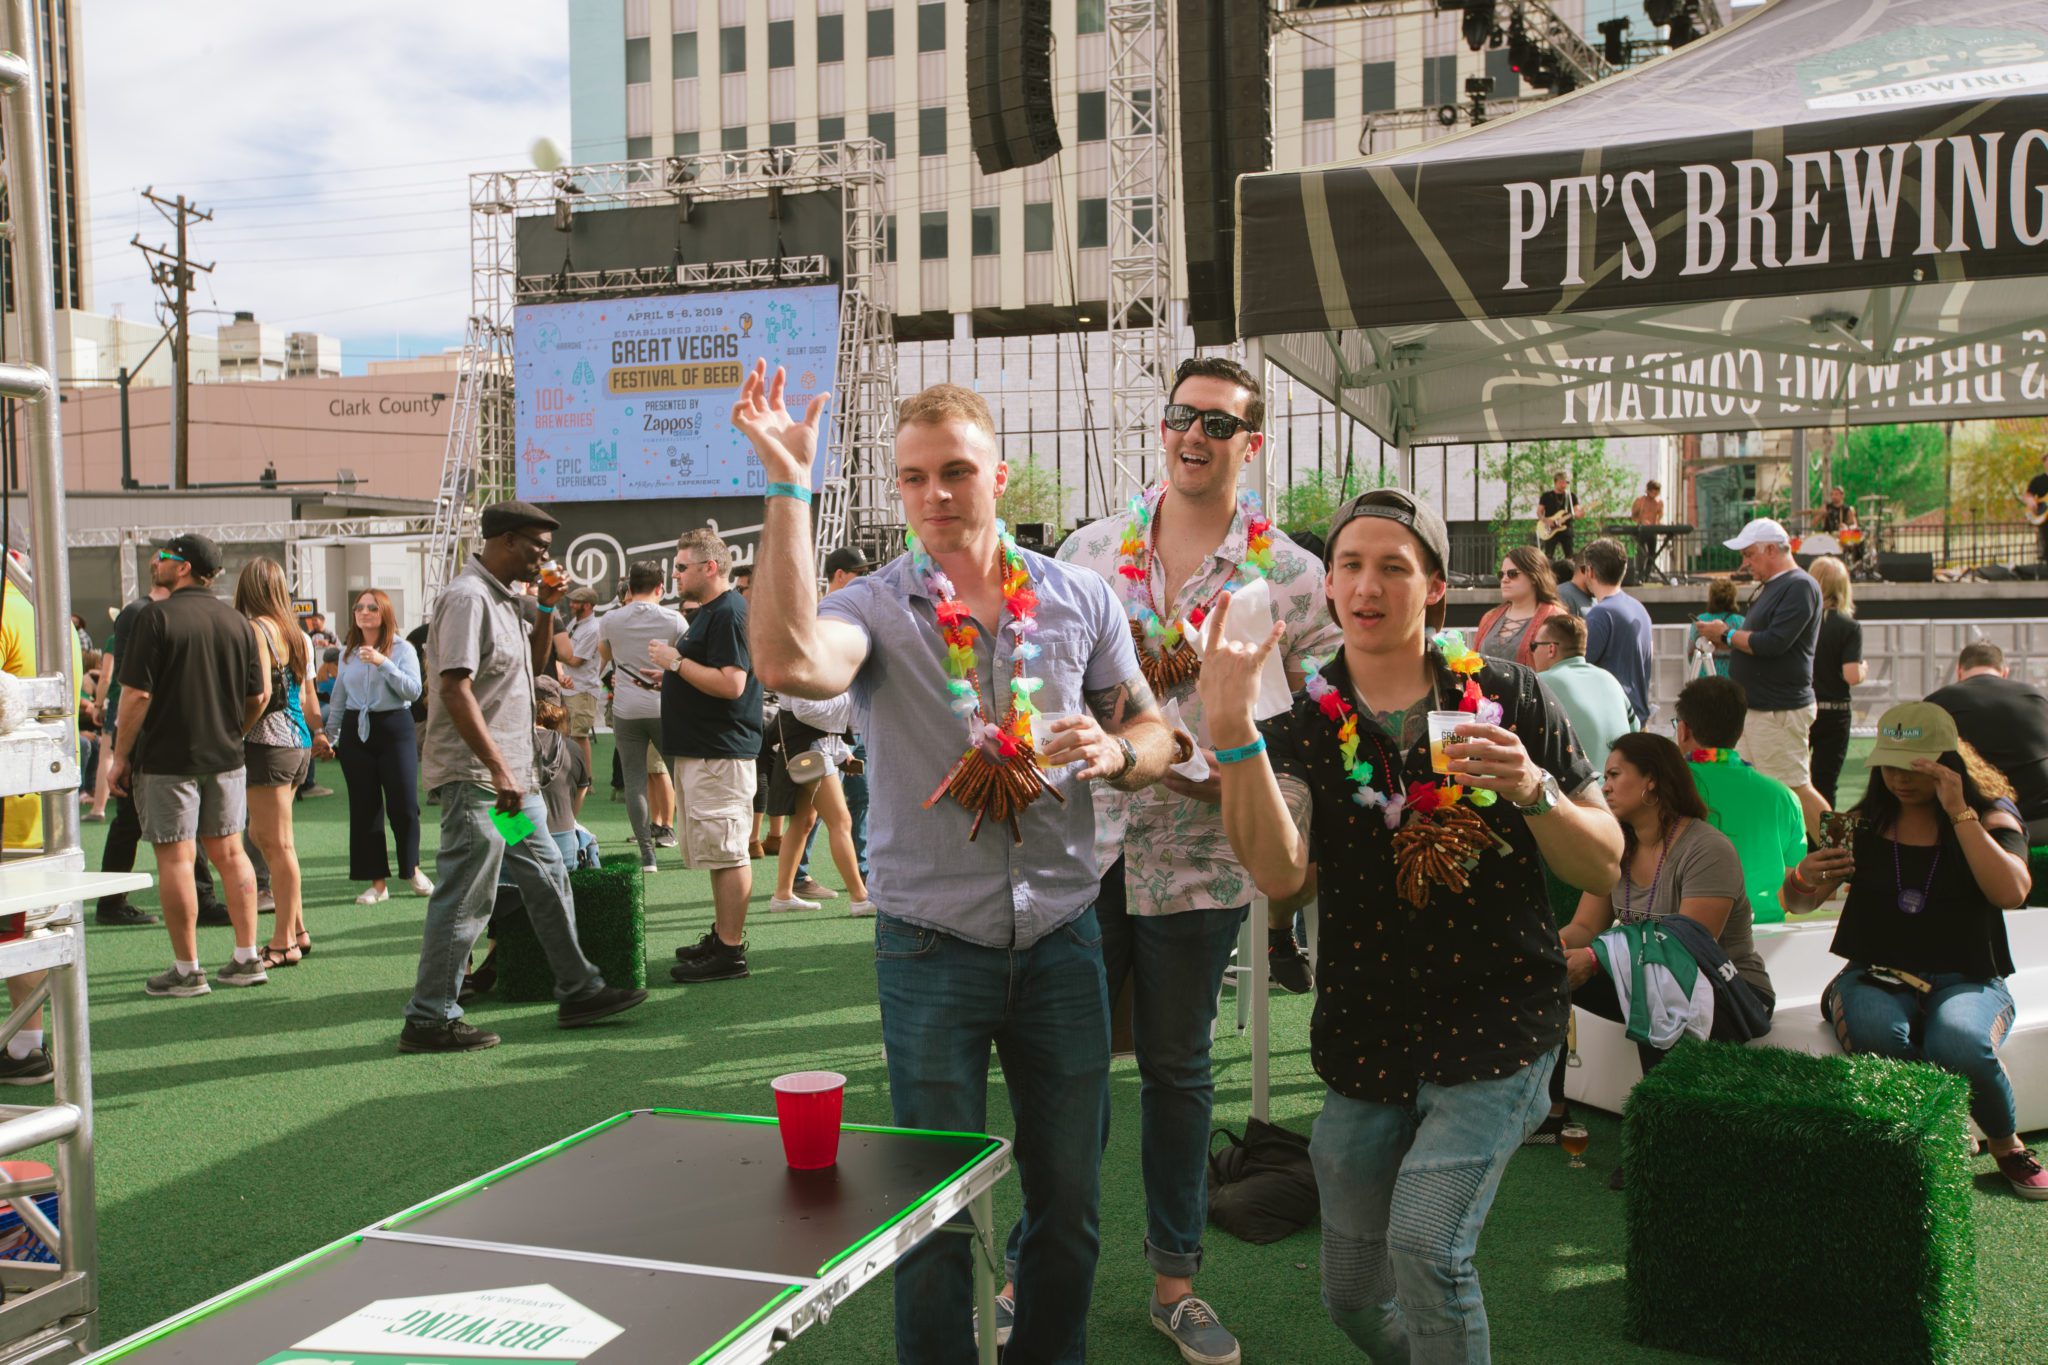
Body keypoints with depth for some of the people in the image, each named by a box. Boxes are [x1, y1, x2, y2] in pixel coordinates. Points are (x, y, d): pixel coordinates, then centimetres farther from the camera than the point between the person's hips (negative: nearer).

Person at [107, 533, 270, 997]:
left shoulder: (157, 617, -11)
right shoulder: (236, 621, 6)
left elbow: (137, 694, -14)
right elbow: (259, 695, 9)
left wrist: (121, 756, -6)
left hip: (166, 759, -6)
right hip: (225, 759, 6)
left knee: (175, 858, 0)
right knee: (229, 852, 11)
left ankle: (187, 970, 5)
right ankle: (248, 959, 13)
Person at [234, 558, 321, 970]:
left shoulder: (256, 629, -13)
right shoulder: (296, 633, 11)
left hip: (269, 745, -8)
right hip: (298, 741, 8)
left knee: (278, 844, -2)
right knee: (262, 834, 17)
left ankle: (284, 943, 4)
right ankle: (297, 929, 19)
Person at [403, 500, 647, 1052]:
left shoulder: (502, 598, 14)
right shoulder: (467, 597, -16)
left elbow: (535, 664, 26)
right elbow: (456, 689, -23)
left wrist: (545, 610, 9)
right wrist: (498, 769, -26)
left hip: (510, 774, 10)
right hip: (476, 777, -10)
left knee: (547, 878, 15)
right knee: (465, 900, -5)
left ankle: (578, 991, 24)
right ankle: (429, 1019, 4)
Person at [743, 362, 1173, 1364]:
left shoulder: (1081, 599, 4)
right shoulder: (876, 607, -6)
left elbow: (1152, 736, 10)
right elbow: (791, 664, -29)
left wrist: (1114, 753, -14)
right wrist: (788, 486, -28)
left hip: (1062, 940, 3)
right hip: (932, 949, -2)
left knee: (1069, 1202, 15)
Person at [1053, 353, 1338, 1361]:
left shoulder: (1292, 577, -2)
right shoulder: (1091, 549, 5)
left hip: (1199, 857, -1)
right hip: (1080, 843, 1)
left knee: (1178, 1069, 13)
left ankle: (1174, 1279, 29)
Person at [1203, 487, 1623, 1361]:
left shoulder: (1507, 698, -3)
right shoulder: (1303, 730, -2)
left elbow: (1605, 869, -1)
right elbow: (1278, 871, -22)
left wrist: (1533, 791, -20)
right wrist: (1231, 730, -34)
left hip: (1497, 1025, -2)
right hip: (1367, 1041, 3)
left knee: (1426, 1243, -21)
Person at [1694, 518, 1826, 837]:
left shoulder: (1799, 586, -14)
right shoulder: (1769, 587, 17)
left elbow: (1774, 643, -24)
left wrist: (1727, 635, -12)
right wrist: (1727, 639, 4)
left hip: (1780, 711, -10)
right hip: (1756, 709, 10)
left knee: (1796, 788, -7)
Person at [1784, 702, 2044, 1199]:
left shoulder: (1991, 816, 4)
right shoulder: (1865, 821, 9)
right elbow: (1802, 902, 11)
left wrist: (1959, 813, -16)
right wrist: (1802, 878, -14)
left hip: (1967, 980, 0)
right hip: (1876, 976, 1)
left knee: (1959, 1044, -34)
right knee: (1876, 1033, -36)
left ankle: (2007, 1145, -3)